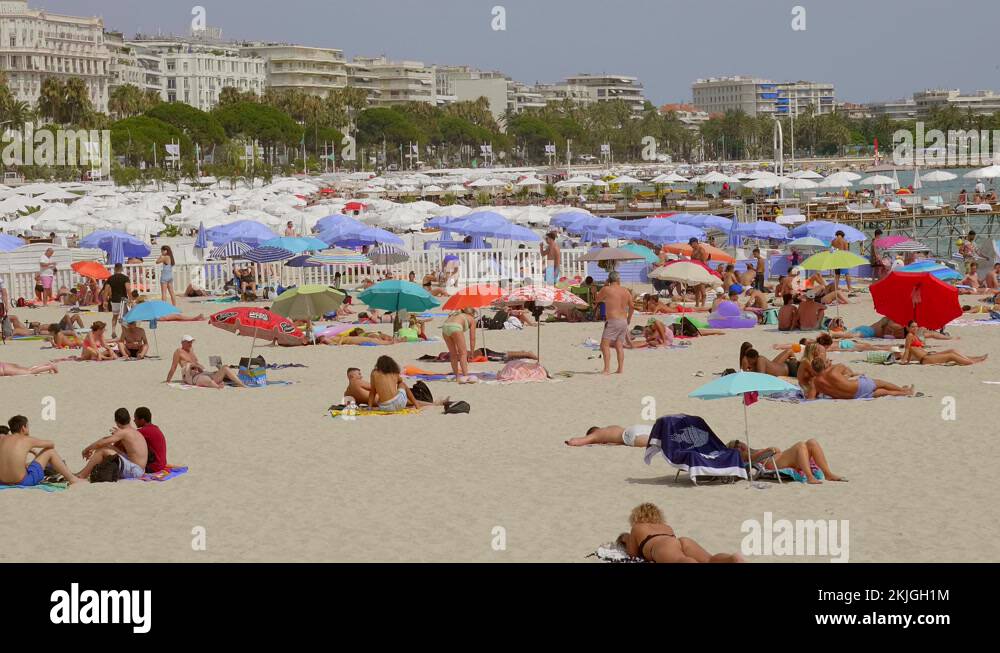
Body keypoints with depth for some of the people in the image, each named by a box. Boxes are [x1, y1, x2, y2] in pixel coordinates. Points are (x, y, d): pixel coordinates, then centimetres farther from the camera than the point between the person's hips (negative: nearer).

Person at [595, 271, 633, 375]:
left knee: (605, 345, -8)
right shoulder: (626, 291, 9)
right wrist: (629, 318, 35)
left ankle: (607, 369, -19)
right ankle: (621, 369, 9)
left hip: (612, 321, -6)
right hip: (624, 321, 6)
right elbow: (631, 307, 18)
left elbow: (597, 300, 9)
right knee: (619, 346, 12)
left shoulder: (607, 289, -8)